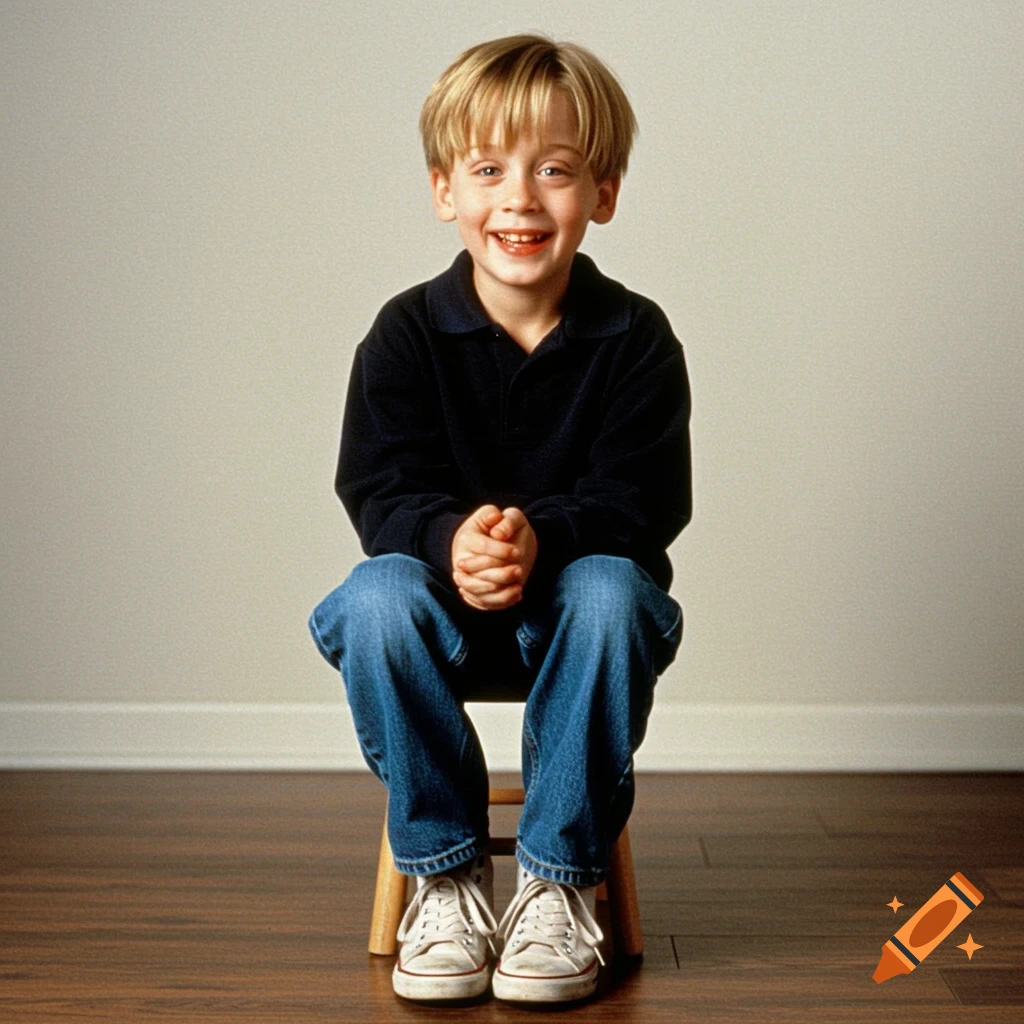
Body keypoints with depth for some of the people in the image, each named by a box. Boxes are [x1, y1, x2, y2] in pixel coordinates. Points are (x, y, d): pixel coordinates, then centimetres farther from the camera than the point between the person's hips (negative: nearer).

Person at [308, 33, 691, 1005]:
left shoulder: (634, 337, -6)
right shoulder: (406, 333, -4)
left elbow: (646, 502, -13)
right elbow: (379, 491, -11)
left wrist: (540, 536, -34)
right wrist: (451, 542, -34)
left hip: (577, 585, 0)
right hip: (442, 596, 1)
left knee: (612, 592, -34)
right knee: (376, 596, -31)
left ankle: (559, 876, -17)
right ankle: (445, 868, -13)